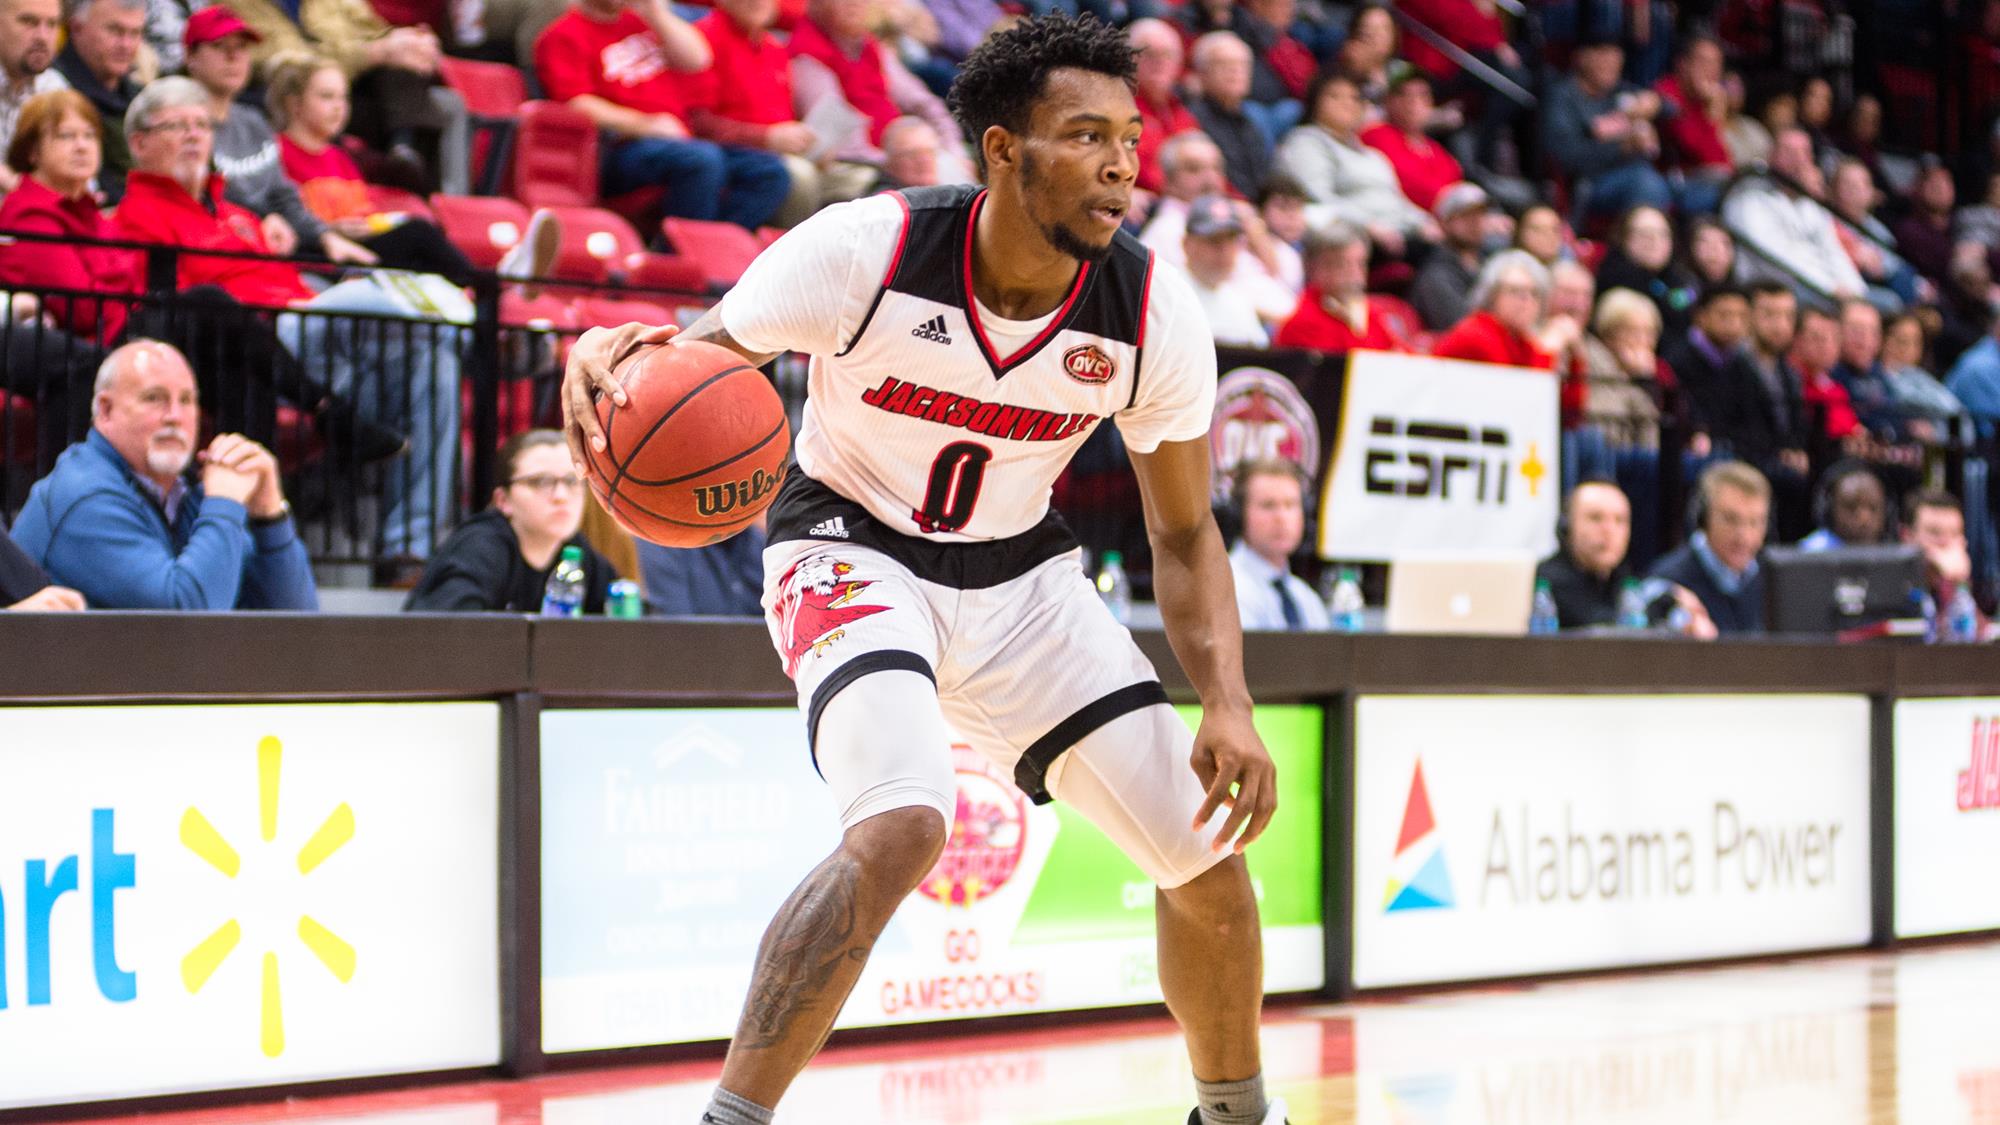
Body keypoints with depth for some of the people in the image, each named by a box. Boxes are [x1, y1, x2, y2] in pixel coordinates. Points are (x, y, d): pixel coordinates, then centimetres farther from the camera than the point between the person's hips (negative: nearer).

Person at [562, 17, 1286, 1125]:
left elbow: (1183, 534, -2)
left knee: (1205, 852, 2)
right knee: (900, 828, -32)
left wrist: (1228, 710, -16)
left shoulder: (1155, 315, -15)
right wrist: (603, 355, -41)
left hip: (1016, 570, 5)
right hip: (854, 553, -4)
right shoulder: (867, 250, -25)